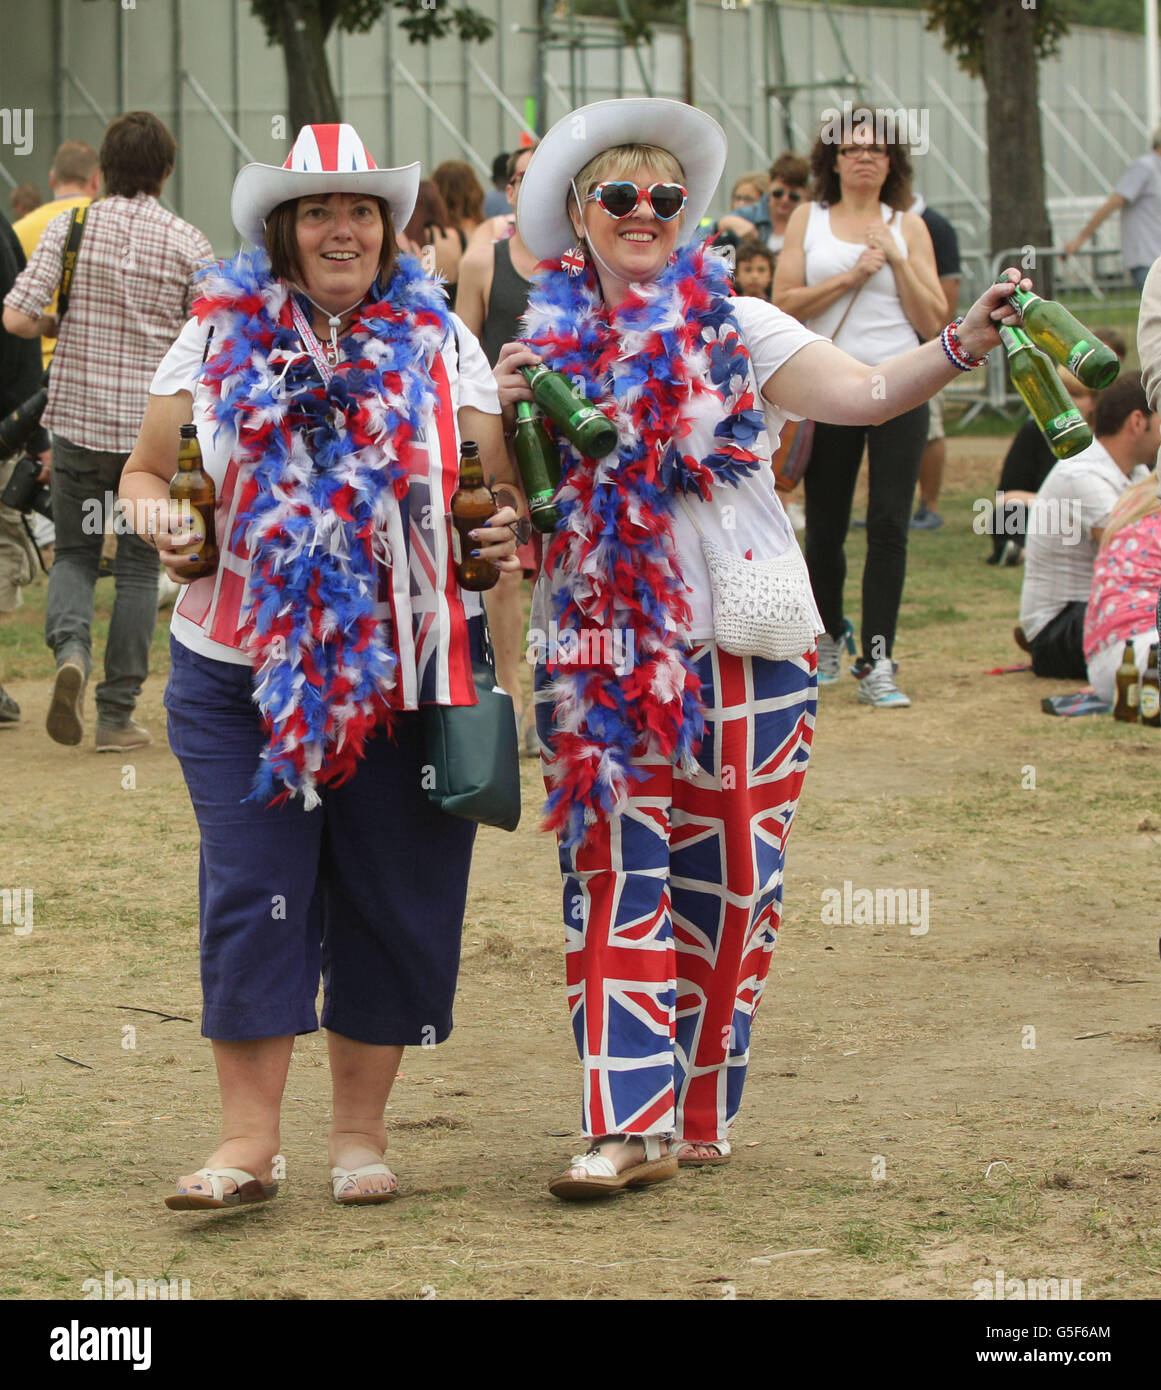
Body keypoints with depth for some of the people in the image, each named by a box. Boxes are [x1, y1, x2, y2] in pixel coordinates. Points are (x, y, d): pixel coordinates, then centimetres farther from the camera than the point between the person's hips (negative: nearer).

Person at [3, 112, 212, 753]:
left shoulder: (70, 227, -4)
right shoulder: (187, 243, -5)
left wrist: (61, 326, 10)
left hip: (78, 417, 1)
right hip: (153, 423, 0)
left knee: (74, 553, 14)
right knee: (138, 566, 9)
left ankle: (70, 648, -17)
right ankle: (117, 716, 7)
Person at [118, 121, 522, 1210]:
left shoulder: (438, 341, 7)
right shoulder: (221, 336, 5)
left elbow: (498, 485, 11)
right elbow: (146, 472, 10)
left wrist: (504, 531, -11)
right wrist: (161, 524, -11)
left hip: (406, 666, 1)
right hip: (241, 670, -1)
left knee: (392, 898, 4)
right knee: (250, 893, -6)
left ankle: (360, 1131, 16)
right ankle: (247, 1141, -1)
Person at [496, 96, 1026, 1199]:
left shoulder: (731, 328, 0)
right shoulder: (551, 345, 6)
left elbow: (863, 391, -15)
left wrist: (960, 346, -31)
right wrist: (507, 419, -10)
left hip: (743, 643, -1)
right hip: (600, 651, 1)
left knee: (726, 881, 4)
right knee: (618, 876, -6)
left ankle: (700, 1115, 15)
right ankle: (632, 1124, -9)